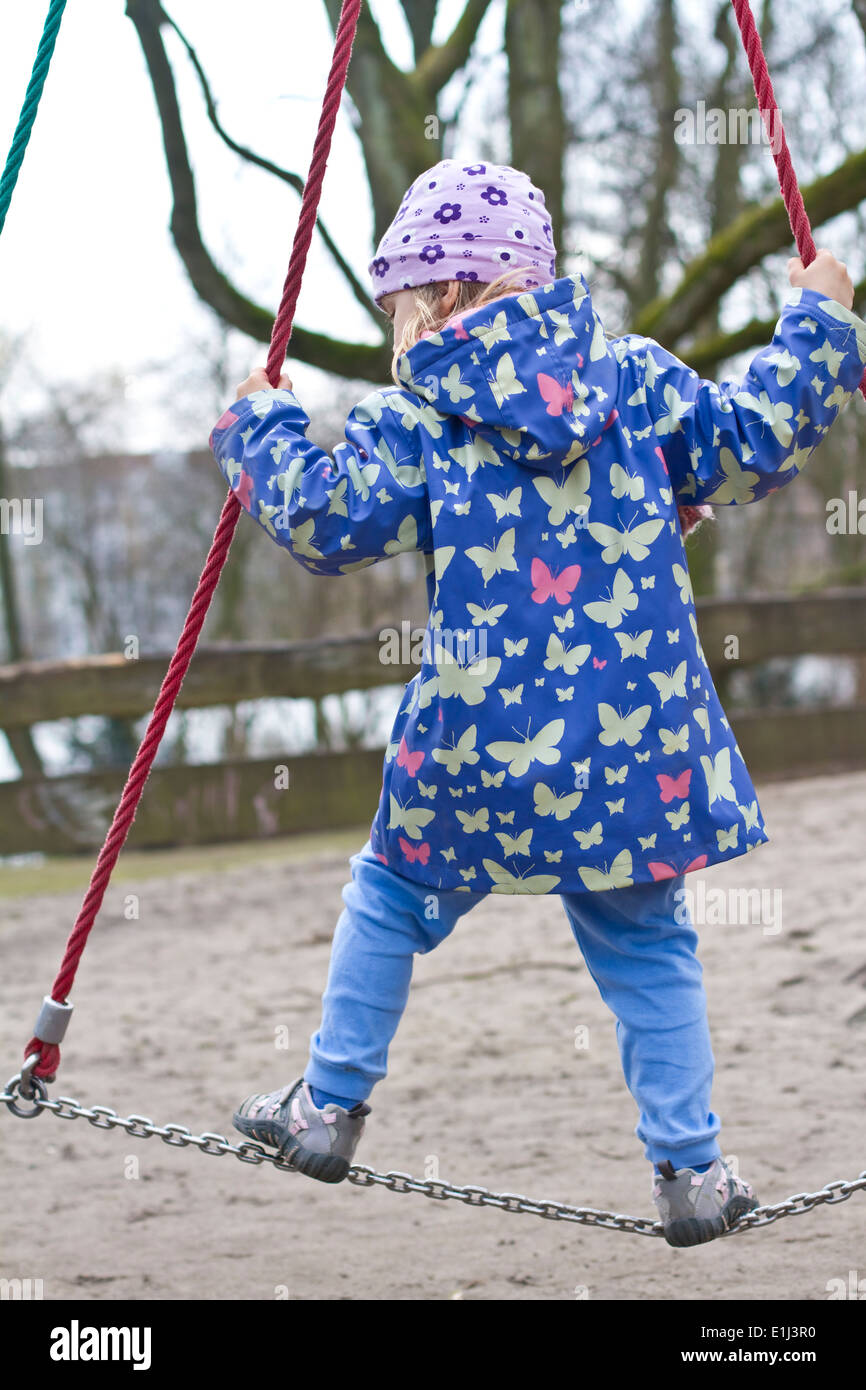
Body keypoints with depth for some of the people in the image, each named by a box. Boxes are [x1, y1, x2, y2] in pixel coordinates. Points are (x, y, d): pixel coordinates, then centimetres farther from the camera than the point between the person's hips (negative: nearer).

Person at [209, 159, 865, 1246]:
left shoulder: (414, 420, -3)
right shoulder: (634, 376, 3)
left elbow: (324, 523, -6)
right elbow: (750, 444, 4)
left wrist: (260, 429, 12)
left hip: (481, 744, -2)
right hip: (636, 742, 2)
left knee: (391, 896, 21)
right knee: (645, 945, 13)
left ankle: (329, 1109, 25)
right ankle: (689, 1173, 12)